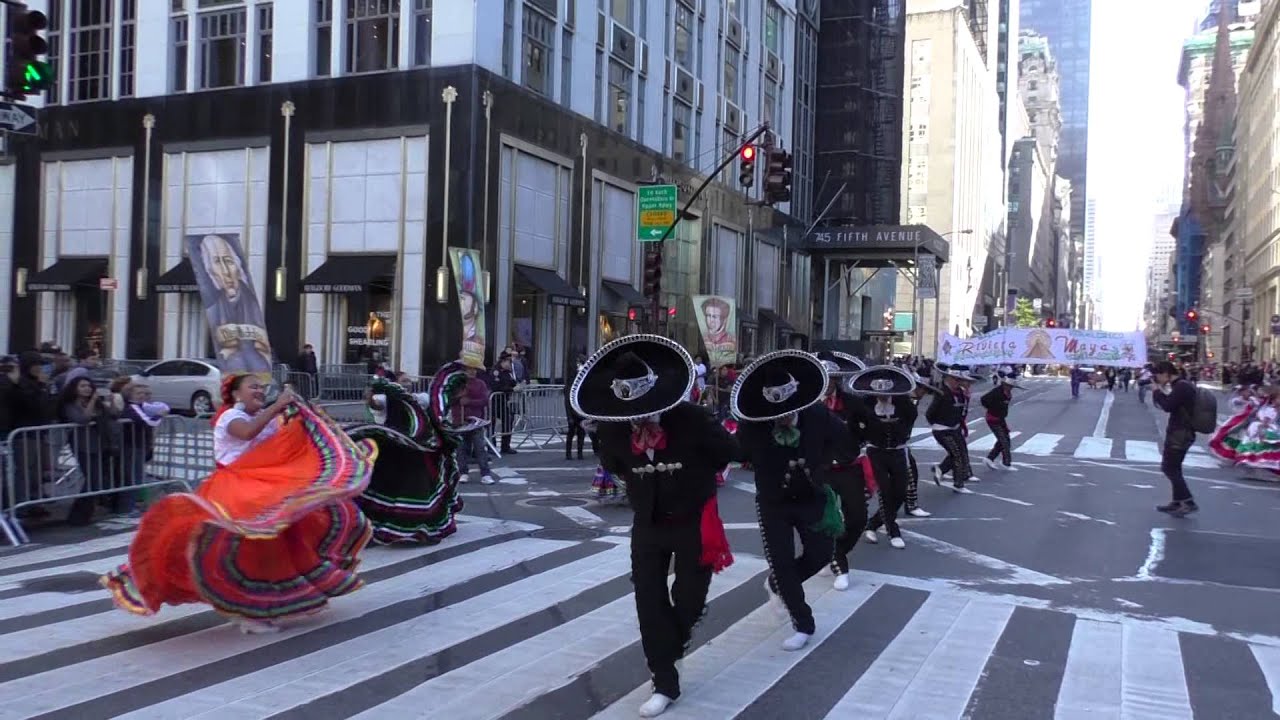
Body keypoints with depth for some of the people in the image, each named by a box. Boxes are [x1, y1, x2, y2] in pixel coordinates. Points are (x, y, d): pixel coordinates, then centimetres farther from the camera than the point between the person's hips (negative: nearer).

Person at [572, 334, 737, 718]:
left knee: (687, 599, 6)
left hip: (694, 521, -3)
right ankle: (664, 685, 16)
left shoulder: (691, 418, -24)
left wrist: (695, 478, 1)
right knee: (649, 604, 2)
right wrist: (644, 484, 4)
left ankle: (671, 646, 41)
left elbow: (728, 449, -6)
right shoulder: (612, 427, -14)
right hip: (647, 524, 3)